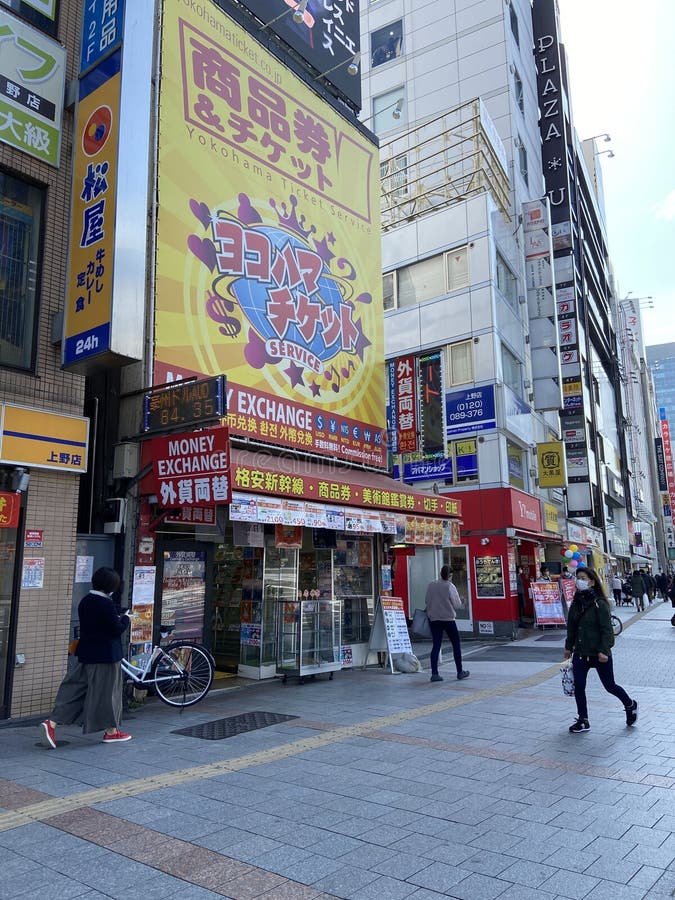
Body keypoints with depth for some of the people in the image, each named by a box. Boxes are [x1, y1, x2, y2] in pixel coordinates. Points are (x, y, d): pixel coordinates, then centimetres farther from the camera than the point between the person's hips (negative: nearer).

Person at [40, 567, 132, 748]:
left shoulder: (84, 602, 6)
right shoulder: (106, 604, -20)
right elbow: (118, 629, -18)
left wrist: (117, 618, 14)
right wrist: (125, 618, 1)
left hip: (85, 654, 7)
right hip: (106, 656, -7)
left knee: (75, 689, 12)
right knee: (107, 691, 5)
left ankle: (51, 723, 0)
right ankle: (111, 731, 17)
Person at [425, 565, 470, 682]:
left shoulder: (431, 585, -1)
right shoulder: (450, 586, -11)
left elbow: (426, 602, 5)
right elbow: (457, 605, -7)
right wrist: (462, 603, 13)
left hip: (434, 619, 3)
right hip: (448, 619, -3)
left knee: (436, 646, 4)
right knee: (456, 644, 12)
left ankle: (434, 673, -2)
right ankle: (460, 672, 18)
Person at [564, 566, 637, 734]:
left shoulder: (600, 604, -15)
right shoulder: (576, 603, 4)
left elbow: (606, 629, -17)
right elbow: (571, 627, 12)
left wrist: (604, 650, -22)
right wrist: (569, 647, 15)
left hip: (599, 654, -5)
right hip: (580, 653, 6)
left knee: (610, 686, 11)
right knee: (578, 687, 2)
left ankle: (630, 705, 39)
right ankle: (583, 721, 15)